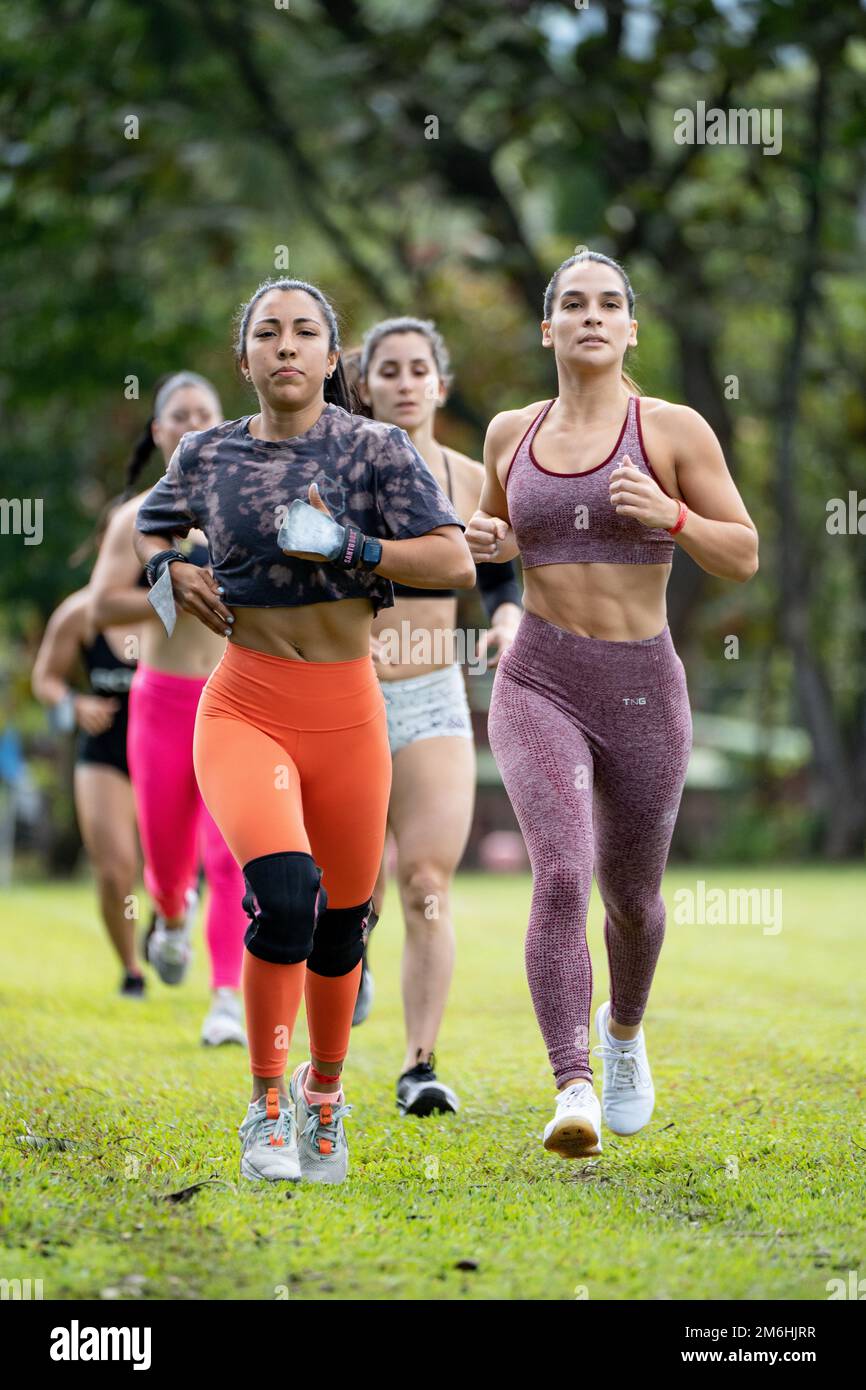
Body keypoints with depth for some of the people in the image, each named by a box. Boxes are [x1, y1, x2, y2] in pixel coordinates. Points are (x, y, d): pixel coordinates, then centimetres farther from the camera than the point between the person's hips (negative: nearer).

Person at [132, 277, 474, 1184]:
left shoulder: (375, 448, -1)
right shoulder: (209, 455, 5)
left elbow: (456, 563, -9)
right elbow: (146, 526, 24)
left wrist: (345, 546, -17)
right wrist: (167, 573, 3)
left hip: (346, 712, 1)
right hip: (244, 708, -1)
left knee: (342, 918, 10)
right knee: (282, 889, -24)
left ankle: (323, 1094, 36)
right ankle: (267, 1104, -10)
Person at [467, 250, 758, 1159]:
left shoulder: (674, 430, -3)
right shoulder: (511, 433, 6)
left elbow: (744, 558, -3)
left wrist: (669, 514, -21)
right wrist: (483, 540, 0)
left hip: (643, 692, 0)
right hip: (538, 686, 0)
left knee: (630, 895, 17)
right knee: (562, 875, -23)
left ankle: (624, 1027, 50)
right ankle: (575, 1092, -28)